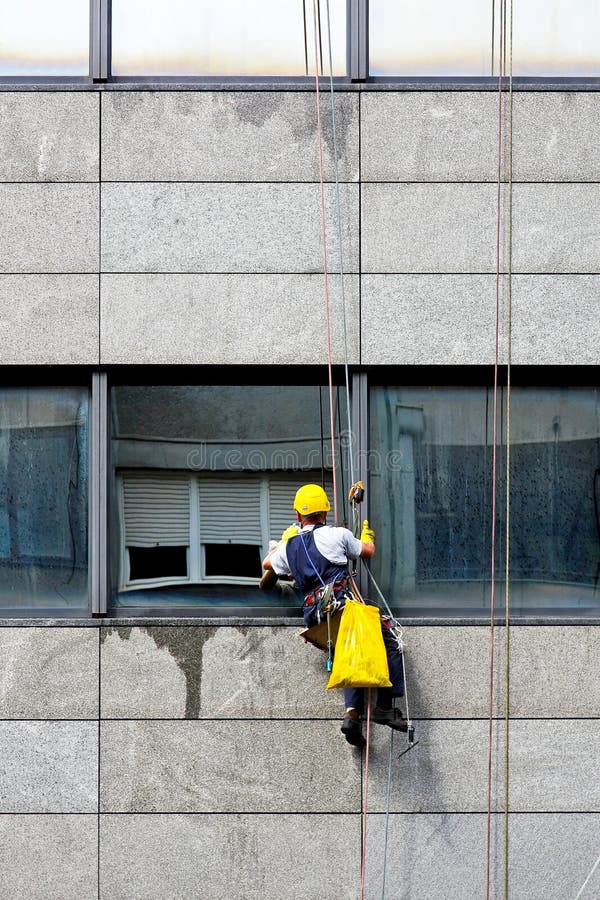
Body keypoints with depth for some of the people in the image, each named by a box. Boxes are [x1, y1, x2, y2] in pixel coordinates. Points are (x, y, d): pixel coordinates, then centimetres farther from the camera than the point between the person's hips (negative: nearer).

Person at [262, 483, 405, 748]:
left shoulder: (289, 546, 18)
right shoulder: (336, 535, 5)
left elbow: (267, 563, 41)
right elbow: (368, 552, 21)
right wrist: (367, 534, 42)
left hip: (313, 614, 6)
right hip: (342, 603, -6)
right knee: (389, 645, 1)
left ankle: (352, 712, -8)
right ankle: (385, 705, -9)